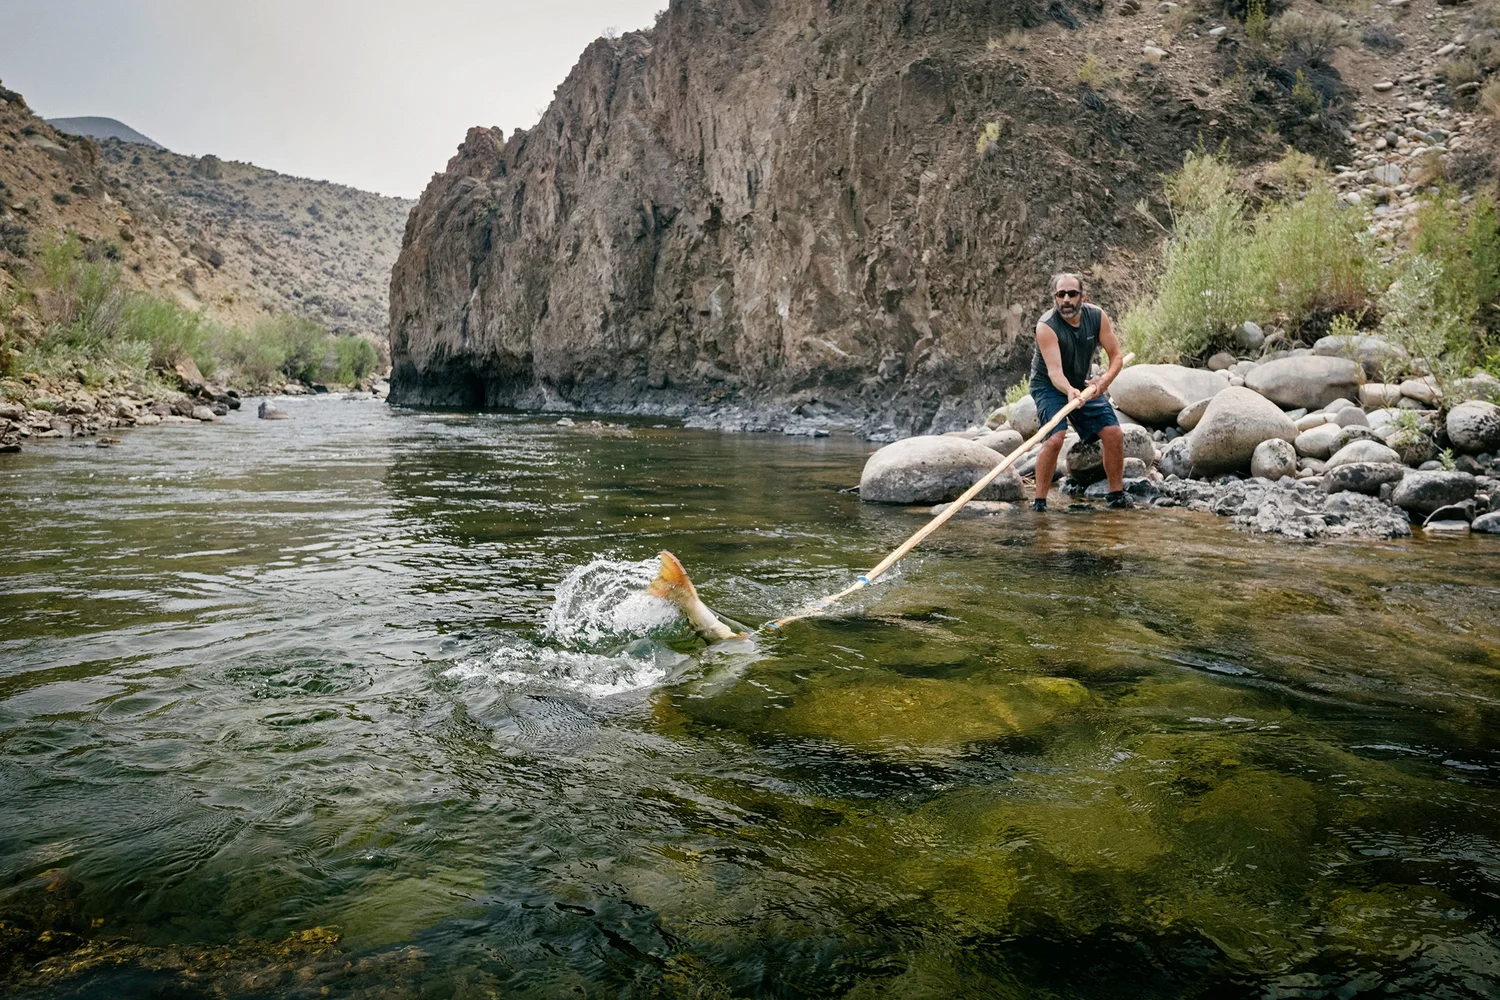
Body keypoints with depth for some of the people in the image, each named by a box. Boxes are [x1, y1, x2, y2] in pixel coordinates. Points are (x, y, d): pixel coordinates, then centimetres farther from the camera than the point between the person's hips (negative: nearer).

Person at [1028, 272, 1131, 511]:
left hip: (1083, 384, 5)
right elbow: (1054, 370, -35)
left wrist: (1104, 381, -28)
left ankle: (1116, 496, 16)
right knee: (1054, 439, -25)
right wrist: (1069, 391, -54)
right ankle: (1039, 502, -14)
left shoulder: (1097, 316, -12)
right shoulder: (1046, 326, -26)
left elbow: (1116, 356, -9)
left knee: (1114, 434, 0)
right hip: (1049, 386, -5)